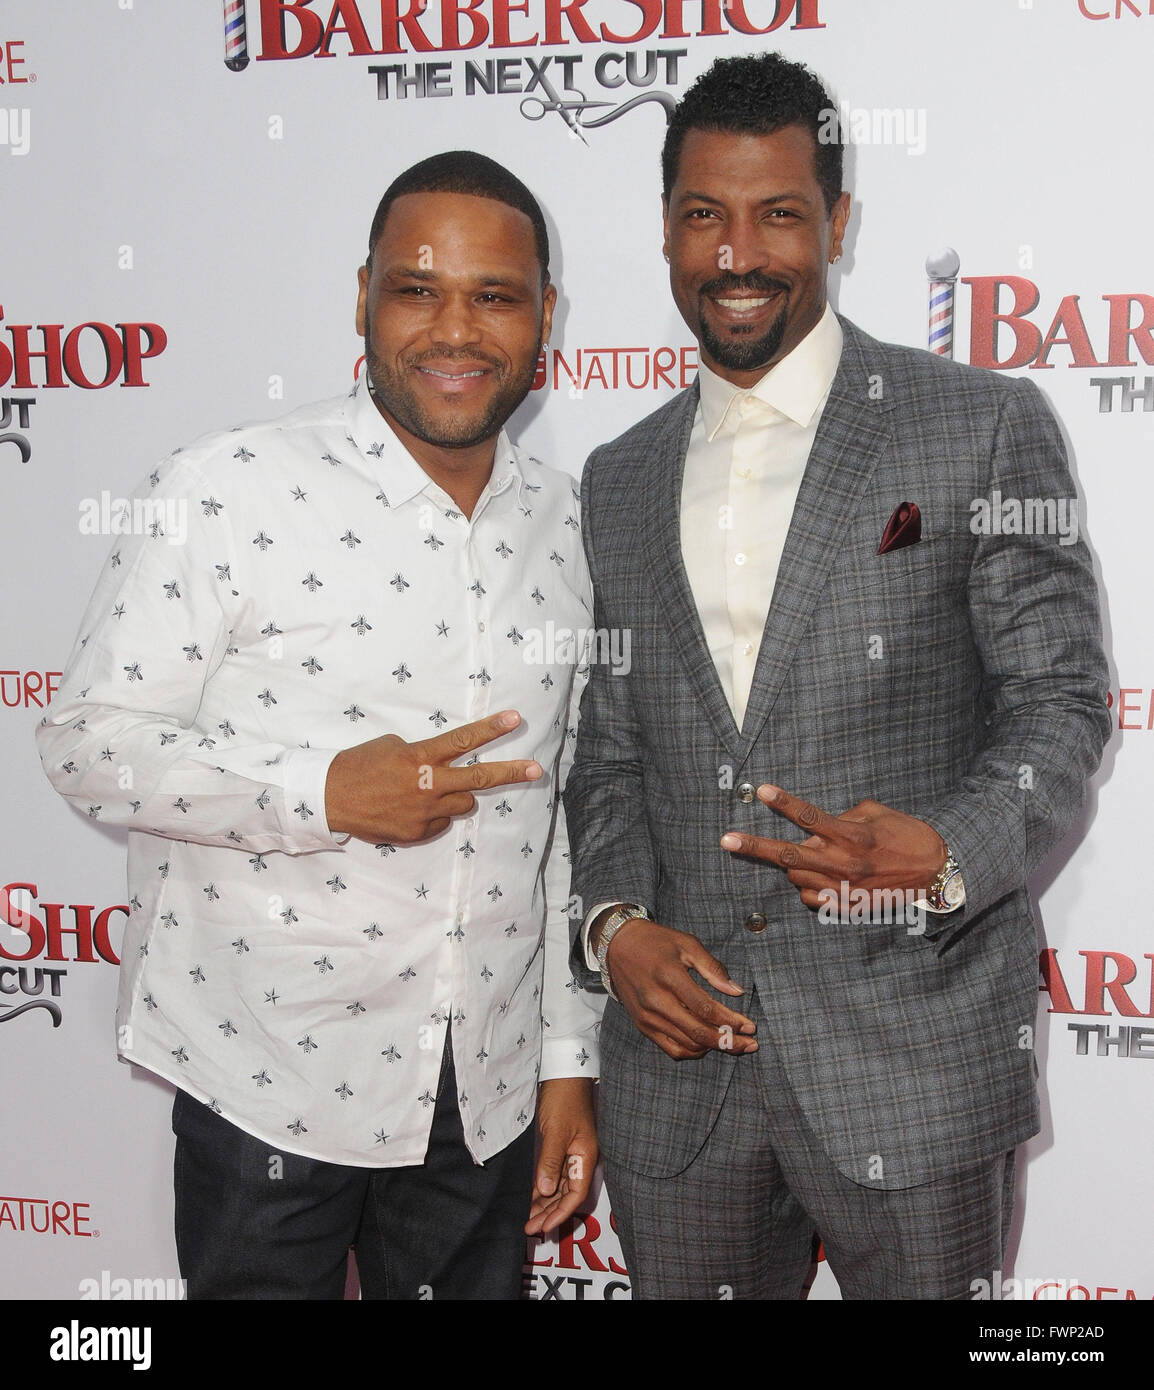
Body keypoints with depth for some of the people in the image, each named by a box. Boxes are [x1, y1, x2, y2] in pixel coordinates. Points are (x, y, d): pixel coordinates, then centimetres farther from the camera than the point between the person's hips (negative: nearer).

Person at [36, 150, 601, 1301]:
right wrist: (326, 791, -24)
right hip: (270, 1081, -4)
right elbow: (89, 743, -11)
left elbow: (555, 807, 10)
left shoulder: (559, 527, 5)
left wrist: (568, 1058, 10)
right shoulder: (229, 493, -12)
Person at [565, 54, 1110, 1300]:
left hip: (913, 1056, -3)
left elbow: (1060, 700, -5)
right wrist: (613, 921, -4)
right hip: (676, 1064, 4)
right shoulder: (618, 482, 11)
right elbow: (608, 751, 14)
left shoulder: (985, 427, -2)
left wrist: (948, 854, -23)